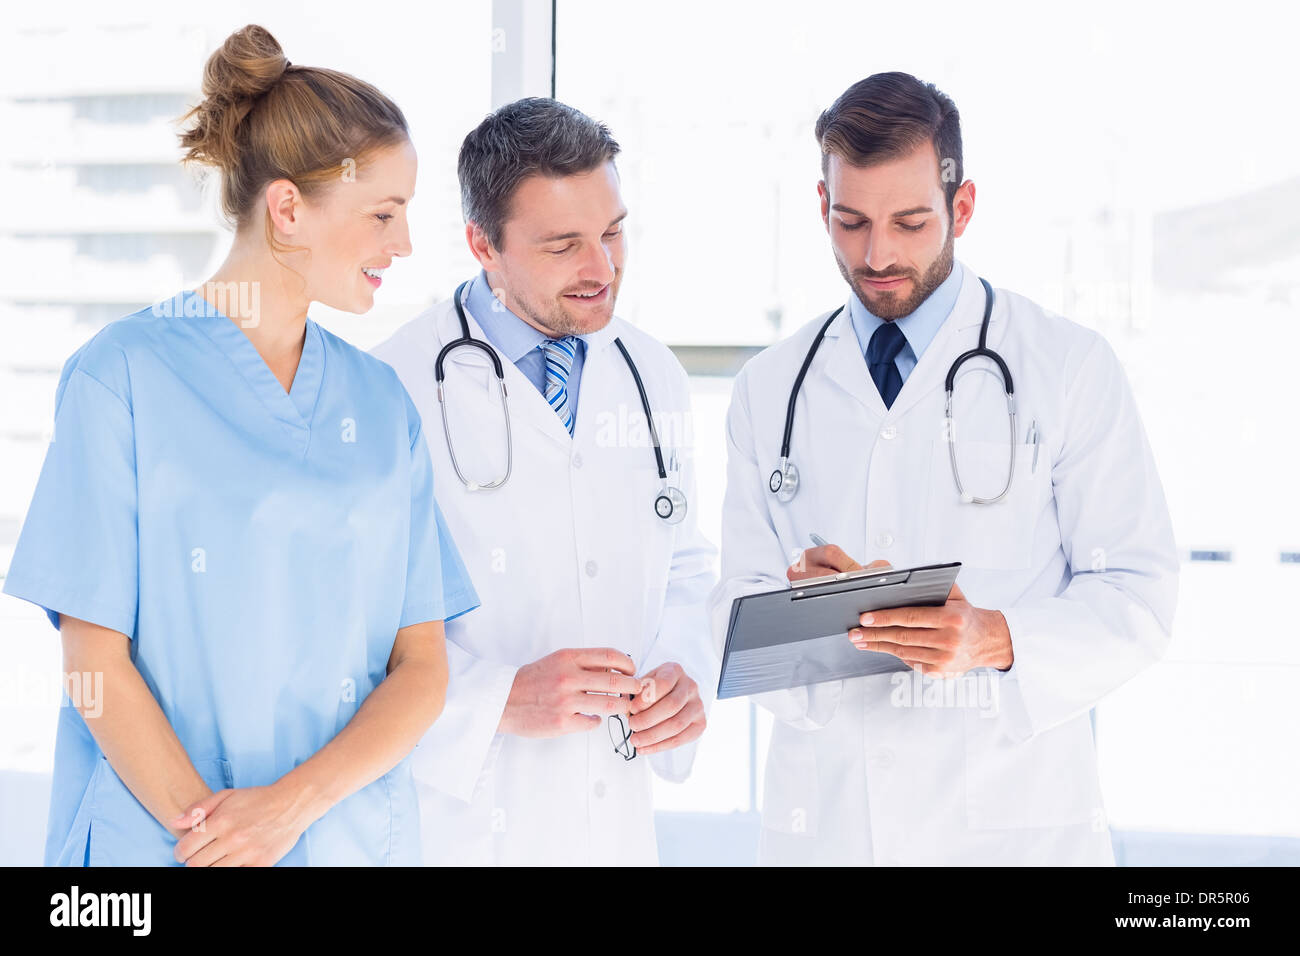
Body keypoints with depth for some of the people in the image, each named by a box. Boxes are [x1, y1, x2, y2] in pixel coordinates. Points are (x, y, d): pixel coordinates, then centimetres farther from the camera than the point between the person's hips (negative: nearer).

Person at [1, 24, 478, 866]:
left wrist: (292, 804, -14)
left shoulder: (382, 402, 5)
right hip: (158, 839, -4)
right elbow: (93, 657, -9)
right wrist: (204, 830, -19)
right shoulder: (122, 377, -7)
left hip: (354, 835, 4)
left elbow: (423, 669, 1)